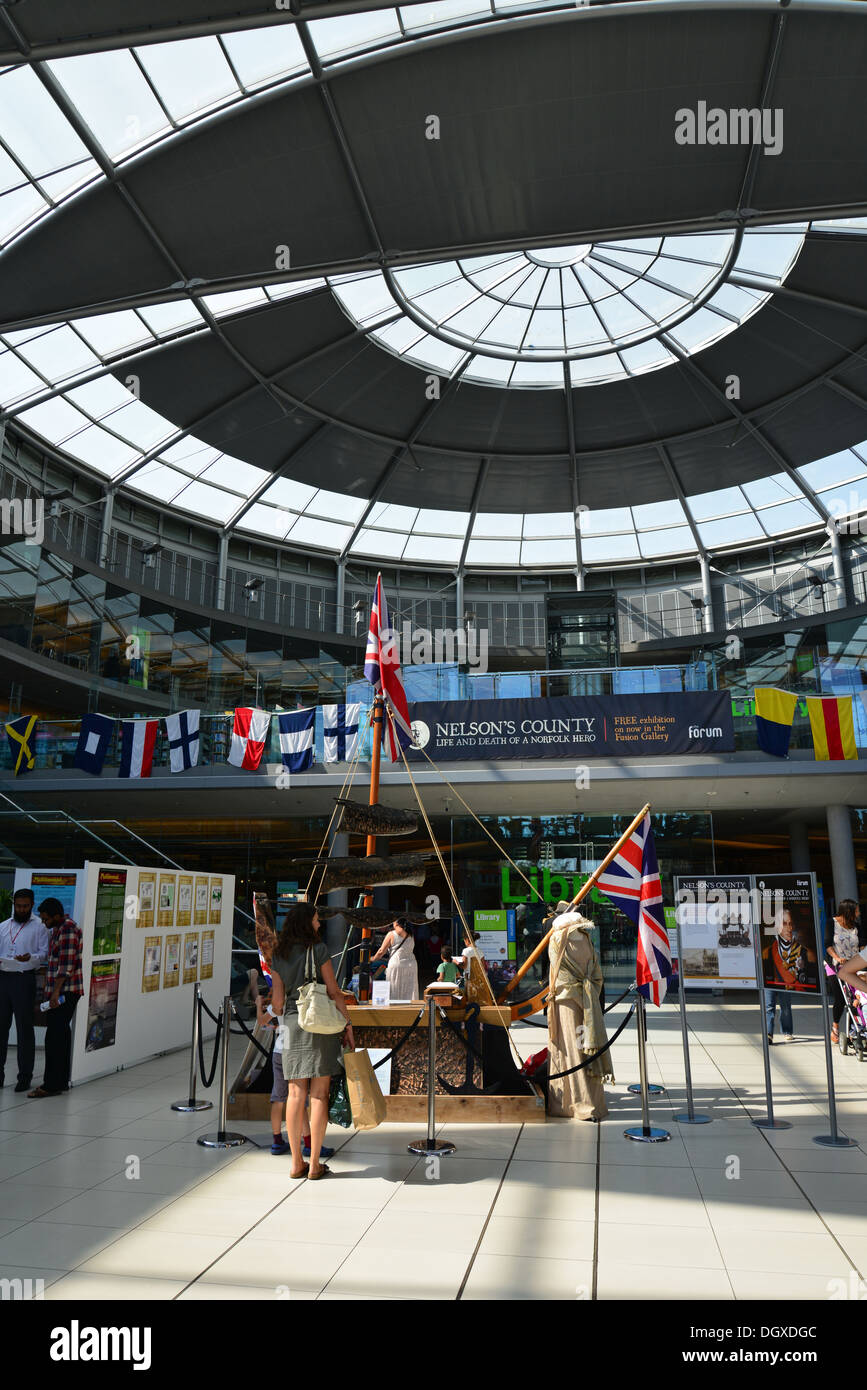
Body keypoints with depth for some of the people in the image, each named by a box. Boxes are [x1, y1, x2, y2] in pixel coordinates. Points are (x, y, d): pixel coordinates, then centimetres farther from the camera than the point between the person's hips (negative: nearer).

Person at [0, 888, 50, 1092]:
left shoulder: (39, 927, 2)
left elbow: (45, 953, -3)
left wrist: (30, 958, -23)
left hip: (24, 979, -4)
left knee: (24, 1027, 0)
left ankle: (25, 1075, 7)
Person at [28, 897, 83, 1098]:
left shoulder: (68, 929, -16)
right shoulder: (58, 928, 17)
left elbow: (66, 965, -21)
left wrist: (56, 991, -23)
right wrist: (53, 990, 22)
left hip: (65, 991, -10)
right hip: (60, 991, 10)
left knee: (54, 1037, -8)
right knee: (62, 1035, 13)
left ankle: (51, 1085, -5)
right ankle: (62, 1081, 19)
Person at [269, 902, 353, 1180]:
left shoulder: (278, 956, 6)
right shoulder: (318, 949, -8)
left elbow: (277, 1003, 7)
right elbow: (335, 992, -8)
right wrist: (348, 1026, -2)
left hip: (292, 1024, 4)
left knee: (296, 1094, 8)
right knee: (319, 1094, 2)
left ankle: (297, 1163, 13)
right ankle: (315, 1165, 6)